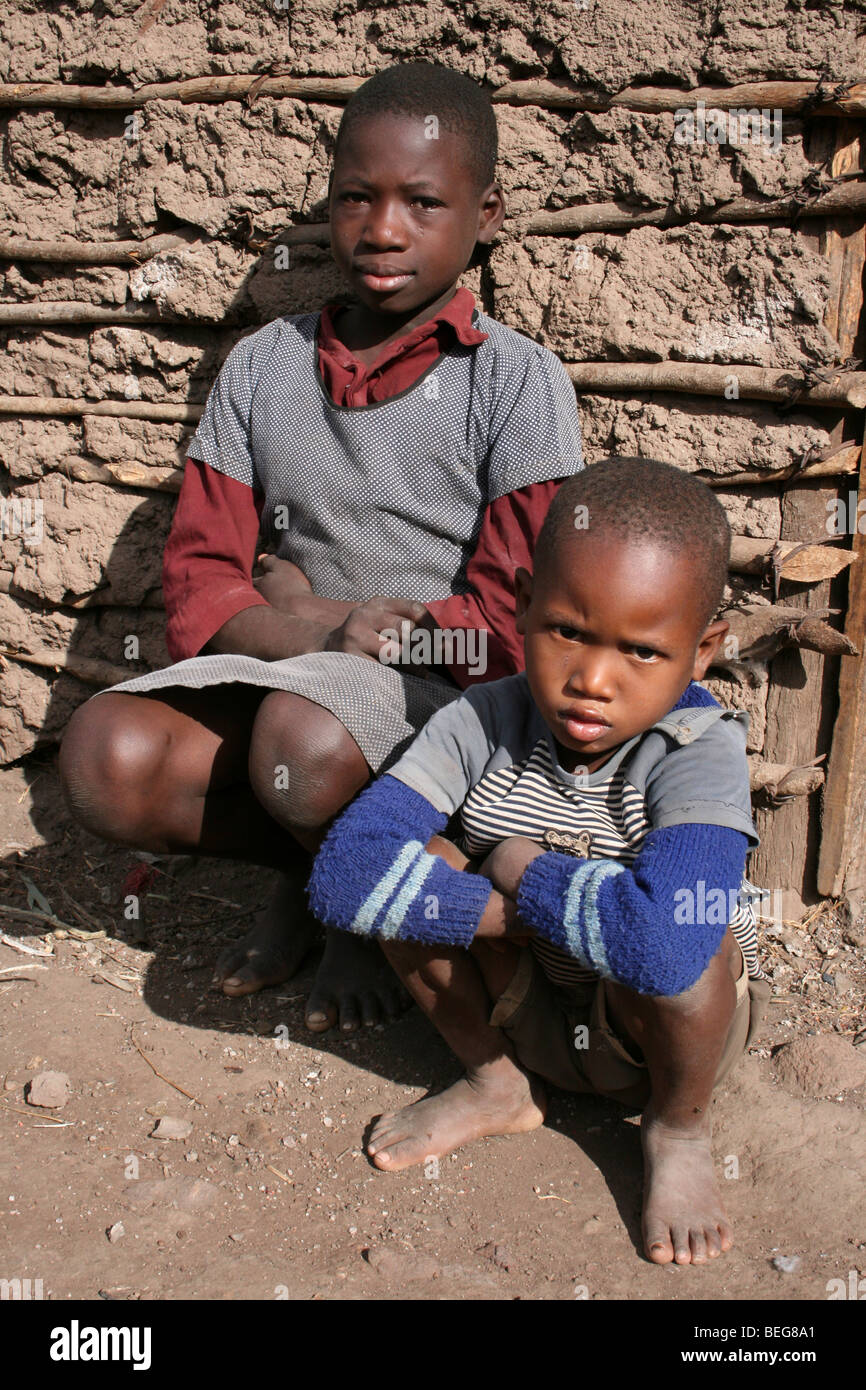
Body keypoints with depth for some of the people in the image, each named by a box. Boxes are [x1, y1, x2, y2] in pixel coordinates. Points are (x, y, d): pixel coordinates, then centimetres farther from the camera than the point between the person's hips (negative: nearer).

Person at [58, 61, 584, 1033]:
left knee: (304, 739, -35)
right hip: (287, 672, 4)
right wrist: (324, 634, -18)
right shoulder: (262, 368, 5)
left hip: (443, 691, -3)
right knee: (105, 756, -21)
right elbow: (199, 589, 2)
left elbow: (511, 626, -11)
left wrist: (311, 608, -8)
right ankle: (313, 865, 7)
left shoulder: (518, 383, -6)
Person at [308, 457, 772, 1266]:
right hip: (528, 1014, 3)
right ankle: (496, 1085, 6)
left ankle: (678, 1127, -1)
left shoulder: (702, 754, -29)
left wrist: (524, 869, -32)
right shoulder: (484, 723, -18)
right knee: (416, 864, -19)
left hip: (665, 1031, -3)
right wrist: (503, 911, -34)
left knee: (671, 945, -35)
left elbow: (663, 942, -49)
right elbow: (343, 875, -26)